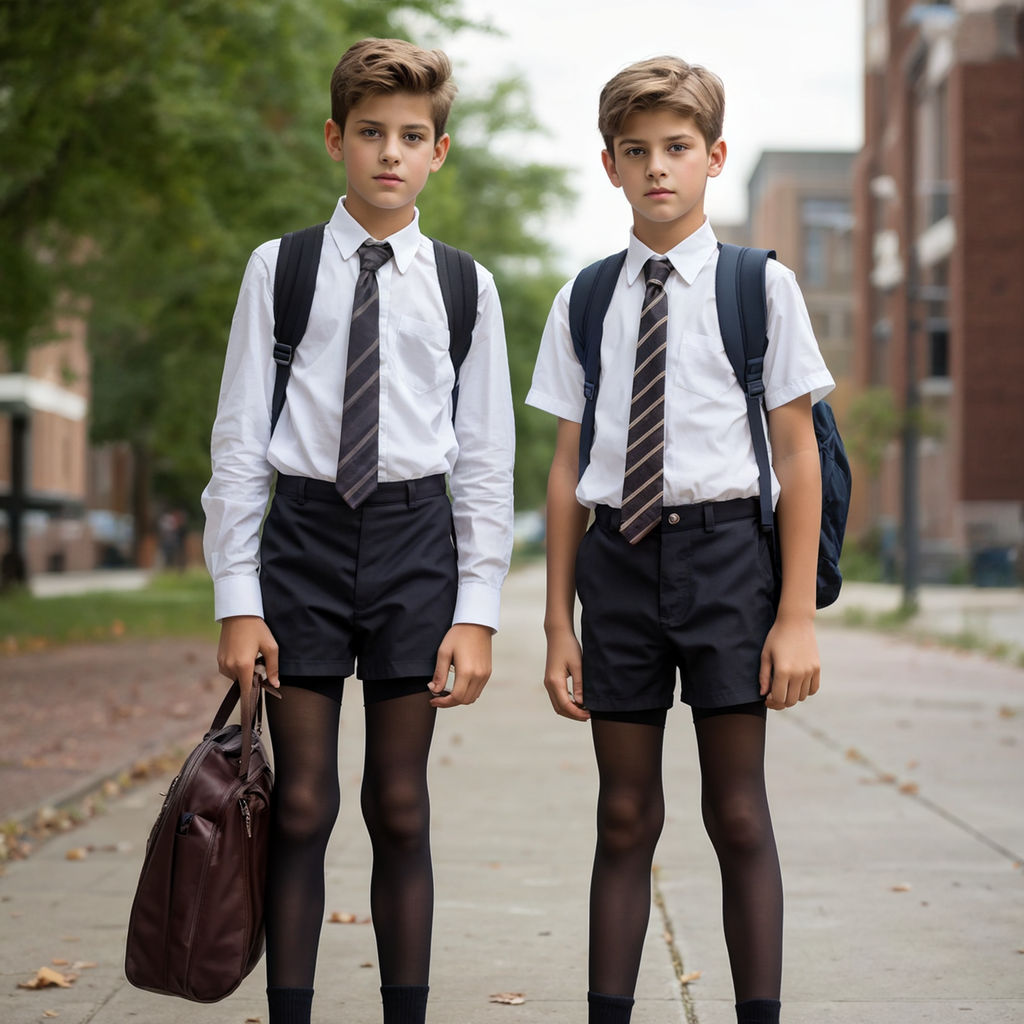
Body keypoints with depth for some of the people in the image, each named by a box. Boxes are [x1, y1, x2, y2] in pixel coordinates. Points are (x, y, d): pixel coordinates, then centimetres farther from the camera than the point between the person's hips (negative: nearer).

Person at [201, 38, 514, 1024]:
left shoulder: (462, 286, 6)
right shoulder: (280, 268, 4)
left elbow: (486, 461, 6)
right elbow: (238, 442, 3)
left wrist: (477, 611, -2)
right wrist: (237, 601, -4)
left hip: (417, 534, 0)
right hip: (305, 530, 0)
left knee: (400, 804, 5)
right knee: (301, 803, 2)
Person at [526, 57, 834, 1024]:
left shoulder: (760, 286, 1)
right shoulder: (582, 301, 8)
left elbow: (797, 456, 1)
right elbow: (566, 468, 9)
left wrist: (797, 614, -5)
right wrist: (559, 623, 7)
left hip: (723, 545, -2)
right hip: (618, 554, 2)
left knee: (738, 814, 2)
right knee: (625, 817, 8)